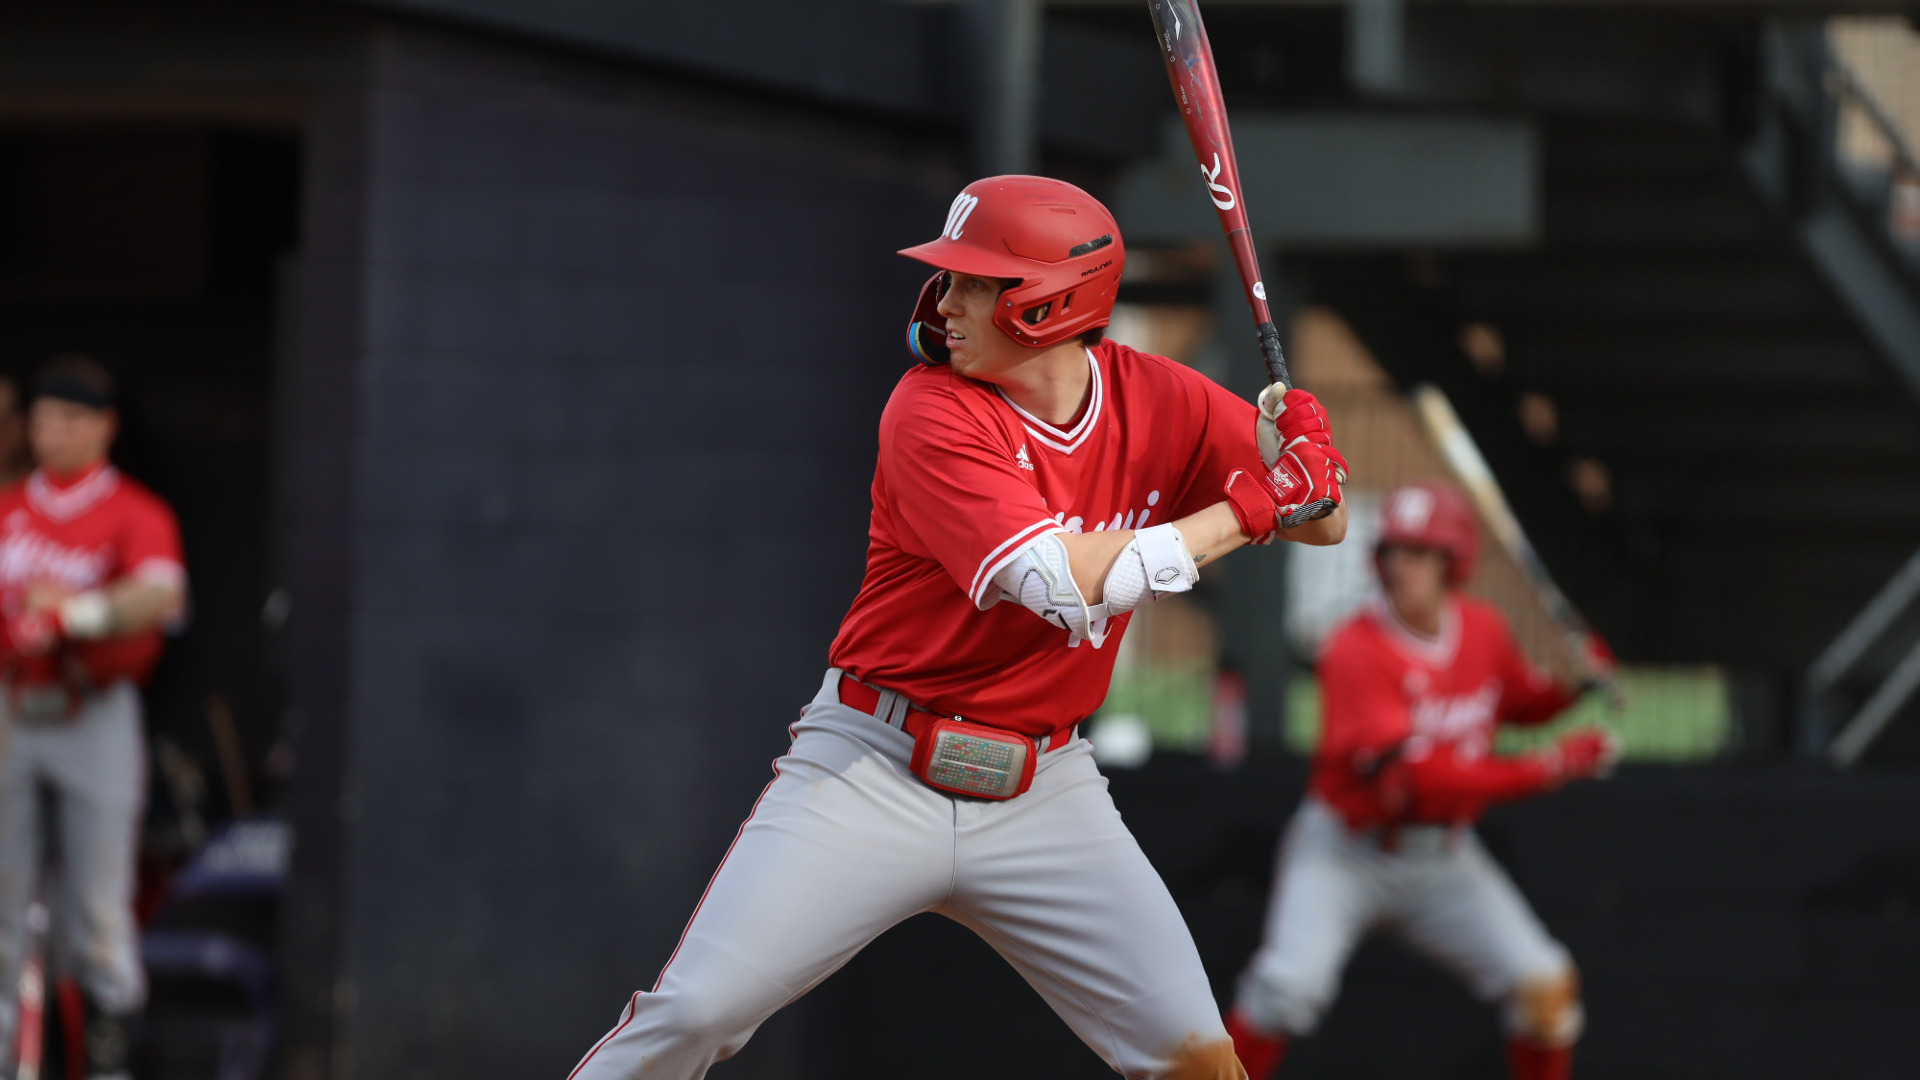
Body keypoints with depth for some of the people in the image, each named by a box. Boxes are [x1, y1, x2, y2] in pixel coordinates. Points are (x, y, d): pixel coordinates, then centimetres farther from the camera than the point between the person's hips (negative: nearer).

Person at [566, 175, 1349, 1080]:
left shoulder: (1161, 401, -2)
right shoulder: (931, 413, -17)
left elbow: (1325, 524, 4)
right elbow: (1066, 581, -27)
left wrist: (1303, 455, -19)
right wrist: (1242, 511, -21)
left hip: (1041, 792, 4)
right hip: (876, 771, -3)